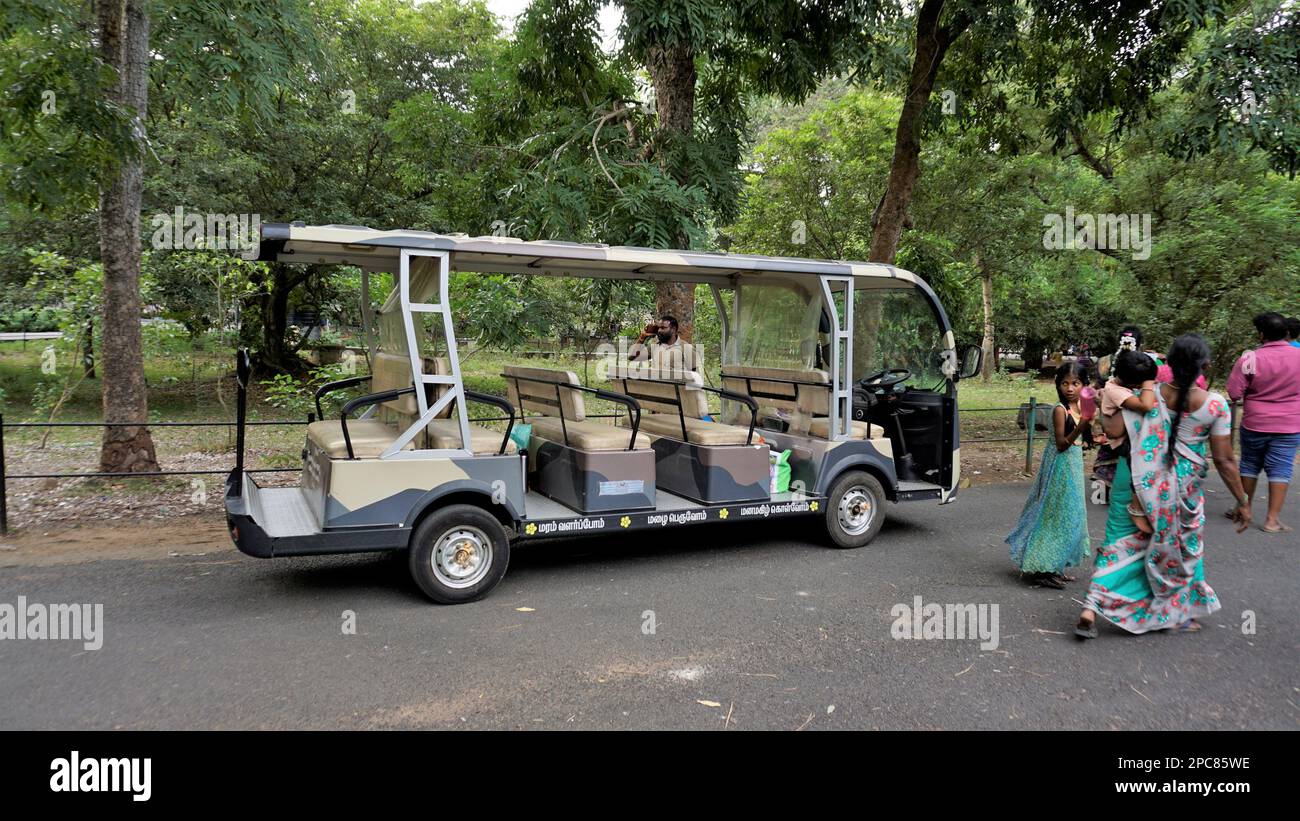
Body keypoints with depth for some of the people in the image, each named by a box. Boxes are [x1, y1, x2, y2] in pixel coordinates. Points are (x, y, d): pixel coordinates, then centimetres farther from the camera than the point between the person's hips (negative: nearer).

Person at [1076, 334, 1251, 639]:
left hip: (1142, 485, 1)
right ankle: (1174, 615, 35)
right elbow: (1224, 460, -10)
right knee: (1181, 548, 19)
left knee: (1122, 543, 9)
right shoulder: (1215, 404, -13)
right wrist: (1242, 502, 0)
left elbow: (1114, 428, -17)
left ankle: (1090, 610, 0)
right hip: (1184, 491, -1)